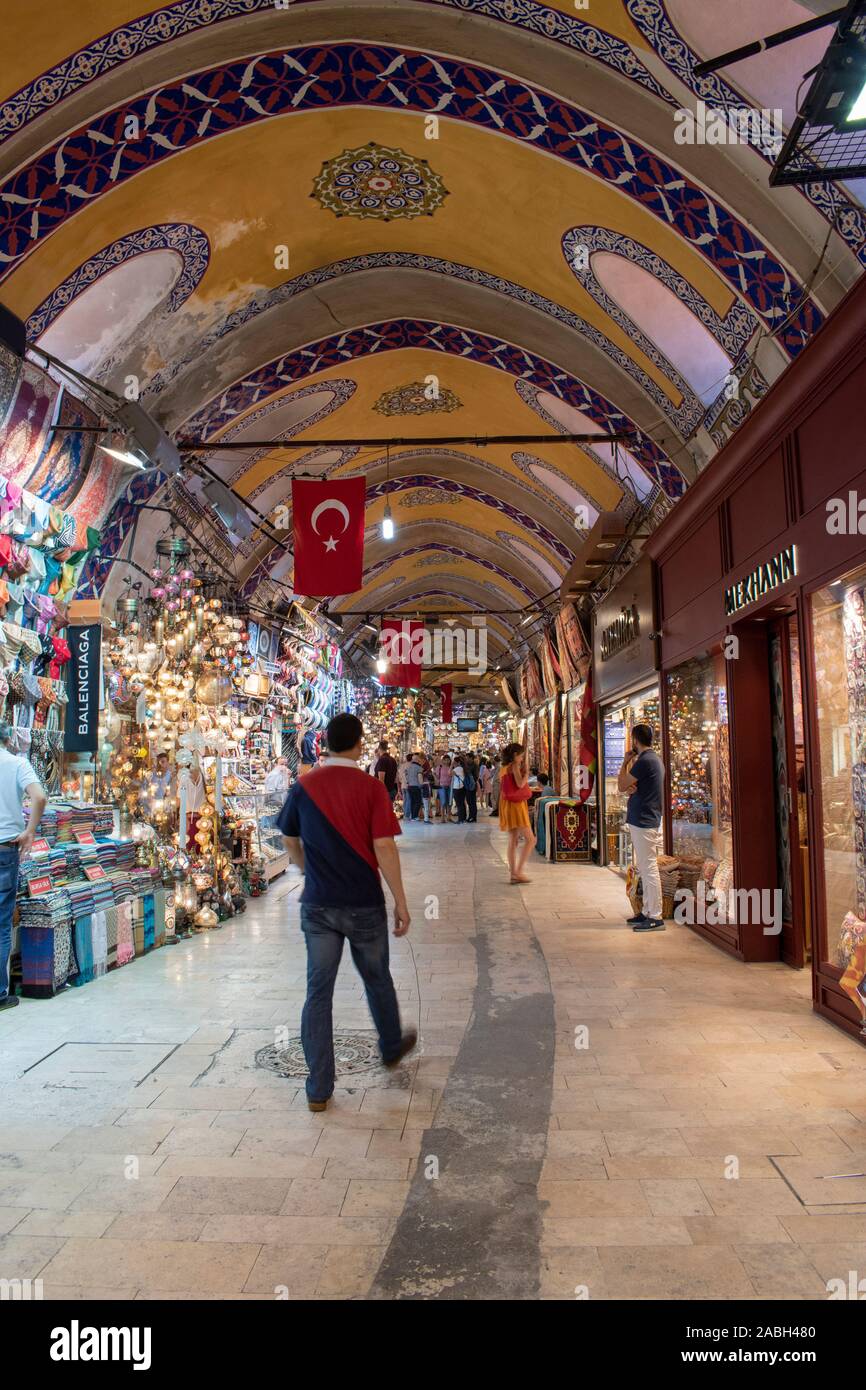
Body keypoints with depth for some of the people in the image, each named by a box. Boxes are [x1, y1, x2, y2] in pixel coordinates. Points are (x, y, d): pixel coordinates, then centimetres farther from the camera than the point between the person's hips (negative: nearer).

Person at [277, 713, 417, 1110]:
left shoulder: (303, 787, -2)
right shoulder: (371, 788, -12)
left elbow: (290, 840, 10)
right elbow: (384, 848, -15)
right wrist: (401, 901, -7)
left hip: (318, 905, 2)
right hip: (364, 904, -2)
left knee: (318, 991, 7)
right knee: (377, 980, 20)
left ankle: (318, 1088, 11)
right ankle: (391, 1048, 43)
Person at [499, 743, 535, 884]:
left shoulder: (505, 767, 14)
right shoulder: (515, 766, -11)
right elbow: (520, 783, -24)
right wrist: (526, 774, -5)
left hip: (507, 804, 9)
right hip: (516, 805, -9)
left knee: (513, 841, 9)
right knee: (530, 839, -9)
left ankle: (513, 874, 9)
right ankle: (518, 871, -14)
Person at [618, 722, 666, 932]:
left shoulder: (645, 761, -17)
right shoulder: (654, 758, 16)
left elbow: (621, 785, -11)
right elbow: (627, 788, 15)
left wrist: (625, 763, 1)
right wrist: (630, 789, -8)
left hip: (643, 822, -11)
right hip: (646, 820, 11)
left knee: (649, 869, -7)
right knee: (645, 869, 15)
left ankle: (655, 917, -4)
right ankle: (648, 912, 22)